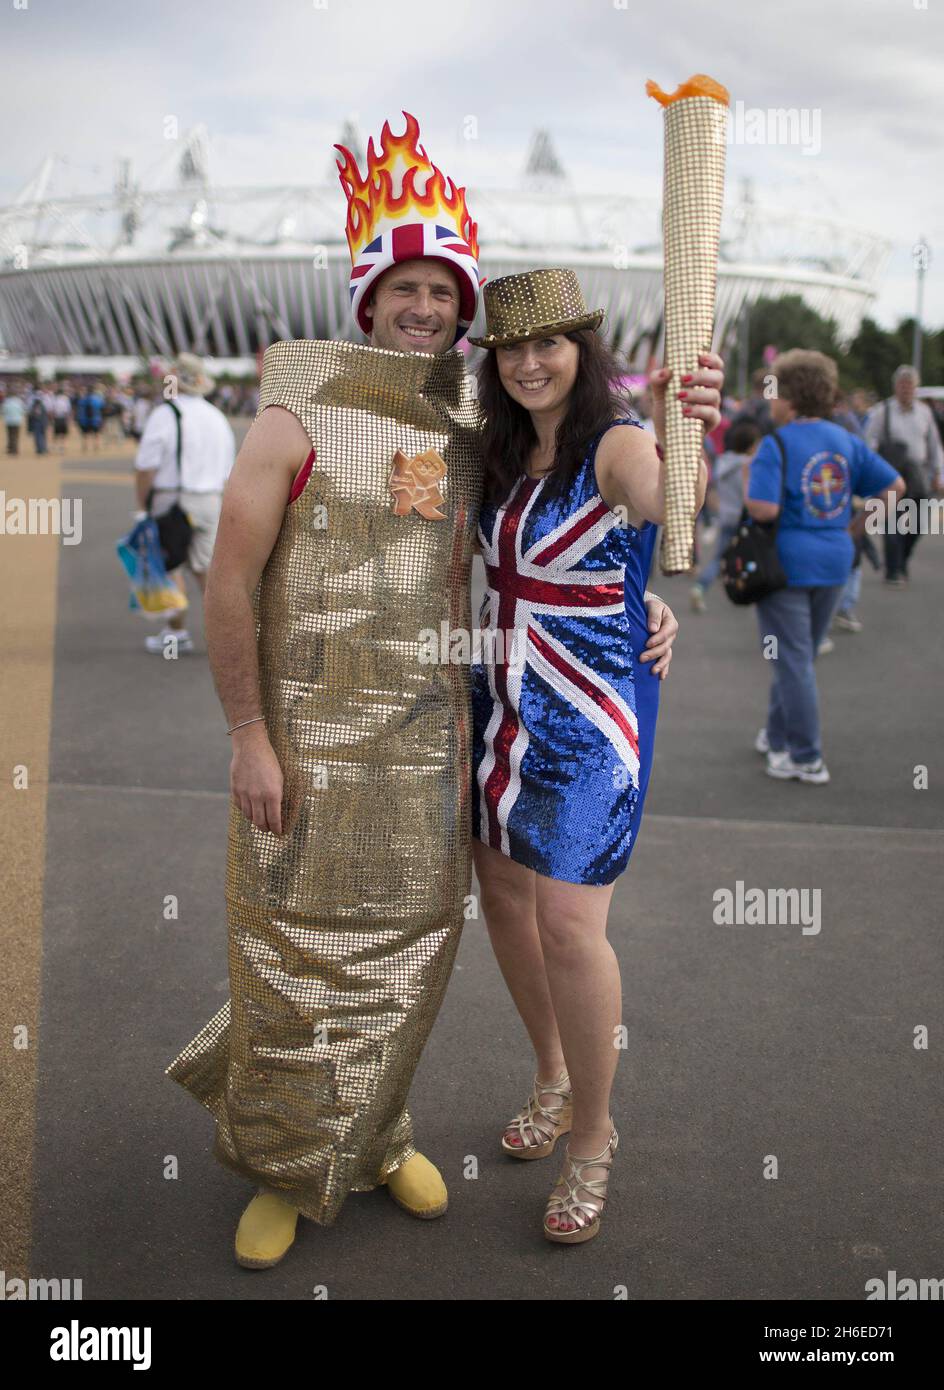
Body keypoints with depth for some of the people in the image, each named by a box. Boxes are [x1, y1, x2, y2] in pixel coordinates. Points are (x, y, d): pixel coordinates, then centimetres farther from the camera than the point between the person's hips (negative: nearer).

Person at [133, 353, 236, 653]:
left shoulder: (164, 414, -9)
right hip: (211, 501, 5)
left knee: (170, 566, 6)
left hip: (172, 500, -5)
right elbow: (227, 471, 16)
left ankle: (177, 633, 9)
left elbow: (145, 467, -14)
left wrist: (142, 507, -7)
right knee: (204, 566, 12)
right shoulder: (217, 417, 11)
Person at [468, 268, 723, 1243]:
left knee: (568, 924, -8)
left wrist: (680, 440, -62)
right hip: (500, 702, 7)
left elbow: (668, 496, -39)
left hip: (591, 716, -7)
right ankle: (552, 1079, 38)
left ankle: (593, 1136, 15)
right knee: (502, 891, 15)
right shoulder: (501, 453, 6)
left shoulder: (616, 444, -16)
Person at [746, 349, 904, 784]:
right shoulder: (845, 441, 5)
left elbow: (765, 509, -26)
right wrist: (858, 520, 12)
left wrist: (748, 485, -6)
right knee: (799, 657, 20)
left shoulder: (776, 445, -15)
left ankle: (806, 759, 3)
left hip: (788, 563, -6)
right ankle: (778, 736, 34)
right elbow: (895, 485, 6)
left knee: (792, 661, 0)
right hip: (834, 562, 6)